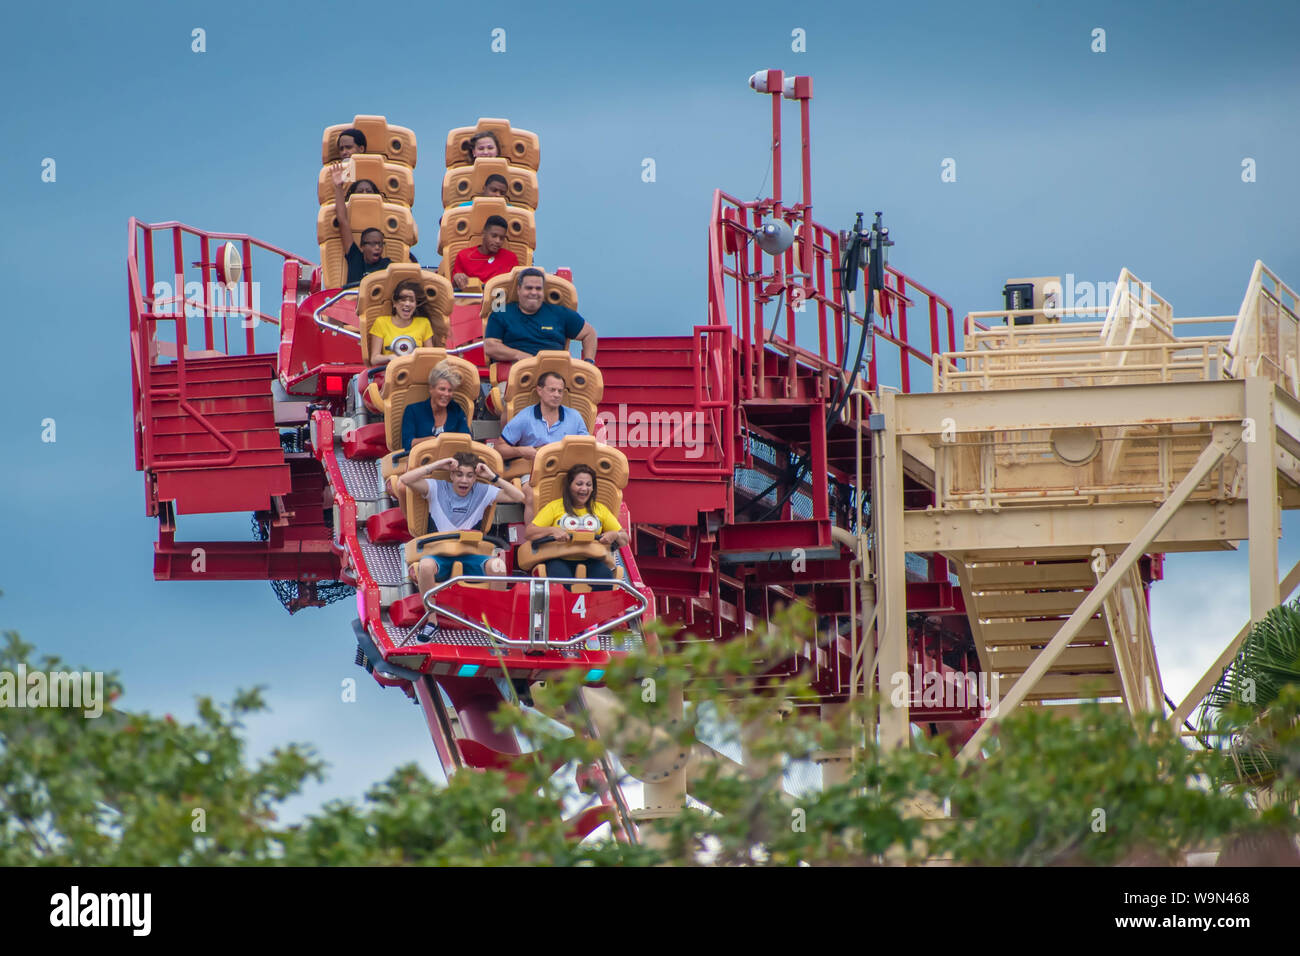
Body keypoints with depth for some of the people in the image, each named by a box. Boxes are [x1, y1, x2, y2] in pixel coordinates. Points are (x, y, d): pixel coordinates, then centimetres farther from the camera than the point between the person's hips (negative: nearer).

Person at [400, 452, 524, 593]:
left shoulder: (483, 492, 8)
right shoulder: (438, 489, 4)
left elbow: (519, 497, 4)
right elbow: (405, 479, -8)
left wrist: (493, 477, -1)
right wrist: (437, 465, -6)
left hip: (471, 556, 1)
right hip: (439, 554, -1)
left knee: (498, 566, -31)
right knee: (426, 565, -38)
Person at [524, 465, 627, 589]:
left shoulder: (600, 509, 21)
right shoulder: (554, 507, 12)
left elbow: (624, 540, 20)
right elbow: (528, 533, 2)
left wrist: (614, 535, -4)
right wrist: (552, 530, -15)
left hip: (590, 560, 2)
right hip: (560, 559, -2)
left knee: (605, 577, -32)